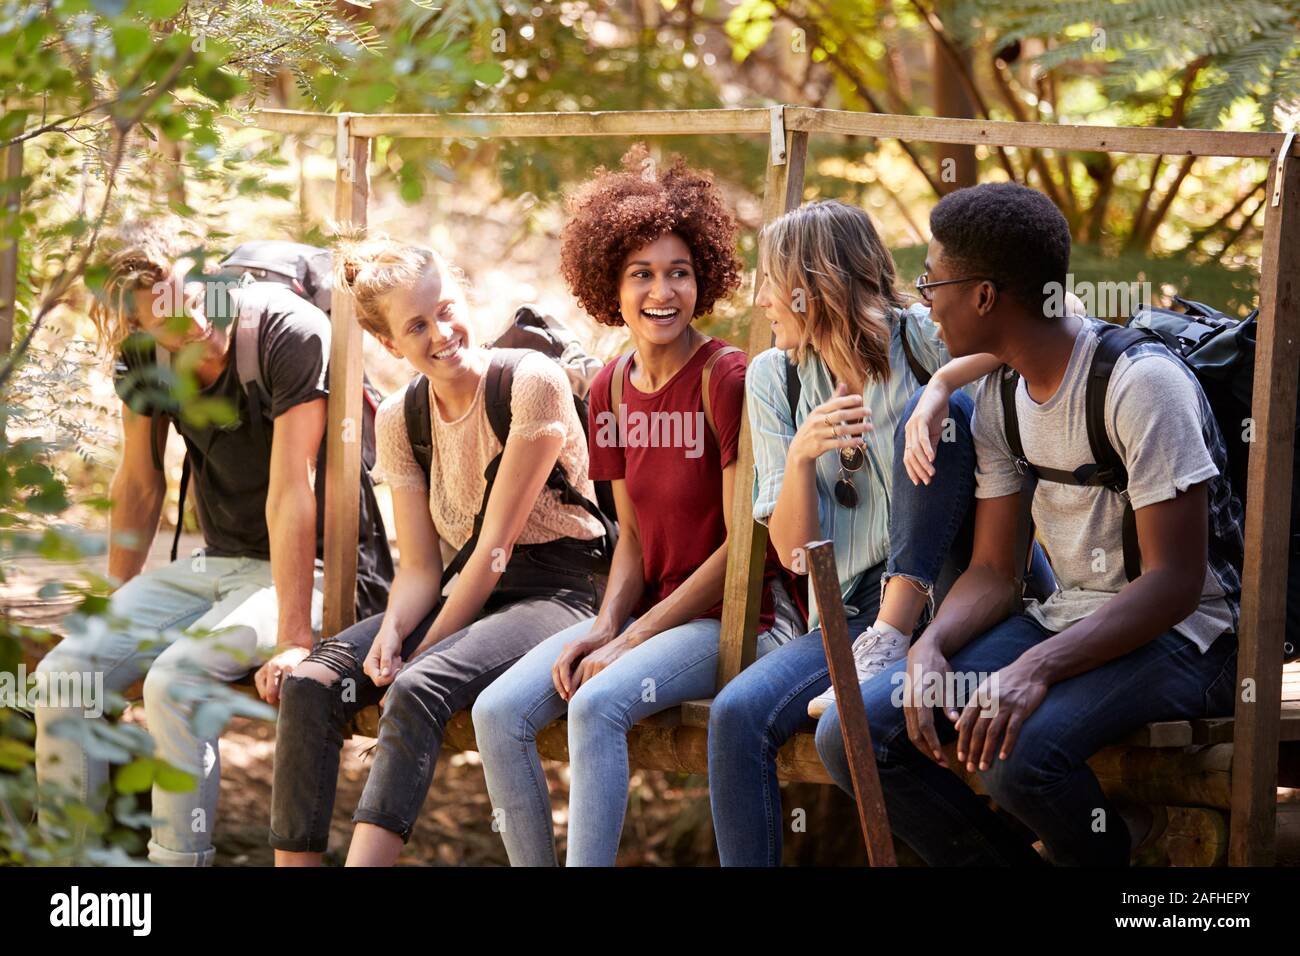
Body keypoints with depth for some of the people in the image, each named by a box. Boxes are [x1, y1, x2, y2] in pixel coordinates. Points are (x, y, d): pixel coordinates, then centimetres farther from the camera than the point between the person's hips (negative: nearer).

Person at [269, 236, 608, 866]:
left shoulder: (532, 382, -13)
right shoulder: (400, 419, 6)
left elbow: (497, 543, -14)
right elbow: (420, 567, 5)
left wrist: (420, 654, -15)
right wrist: (392, 632, -18)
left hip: (558, 593, -6)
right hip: (467, 593, 6)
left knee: (418, 689, -33)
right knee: (312, 684, -16)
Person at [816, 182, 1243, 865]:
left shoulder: (1140, 381, -18)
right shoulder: (999, 398, 7)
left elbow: (1176, 582, -22)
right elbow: (993, 571, 7)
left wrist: (1038, 667, -34)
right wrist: (930, 647, -15)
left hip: (1181, 633, -7)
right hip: (1064, 620, 7)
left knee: (1018, 752, -36)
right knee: (851, 735, -11)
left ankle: (1110, 845, -4)